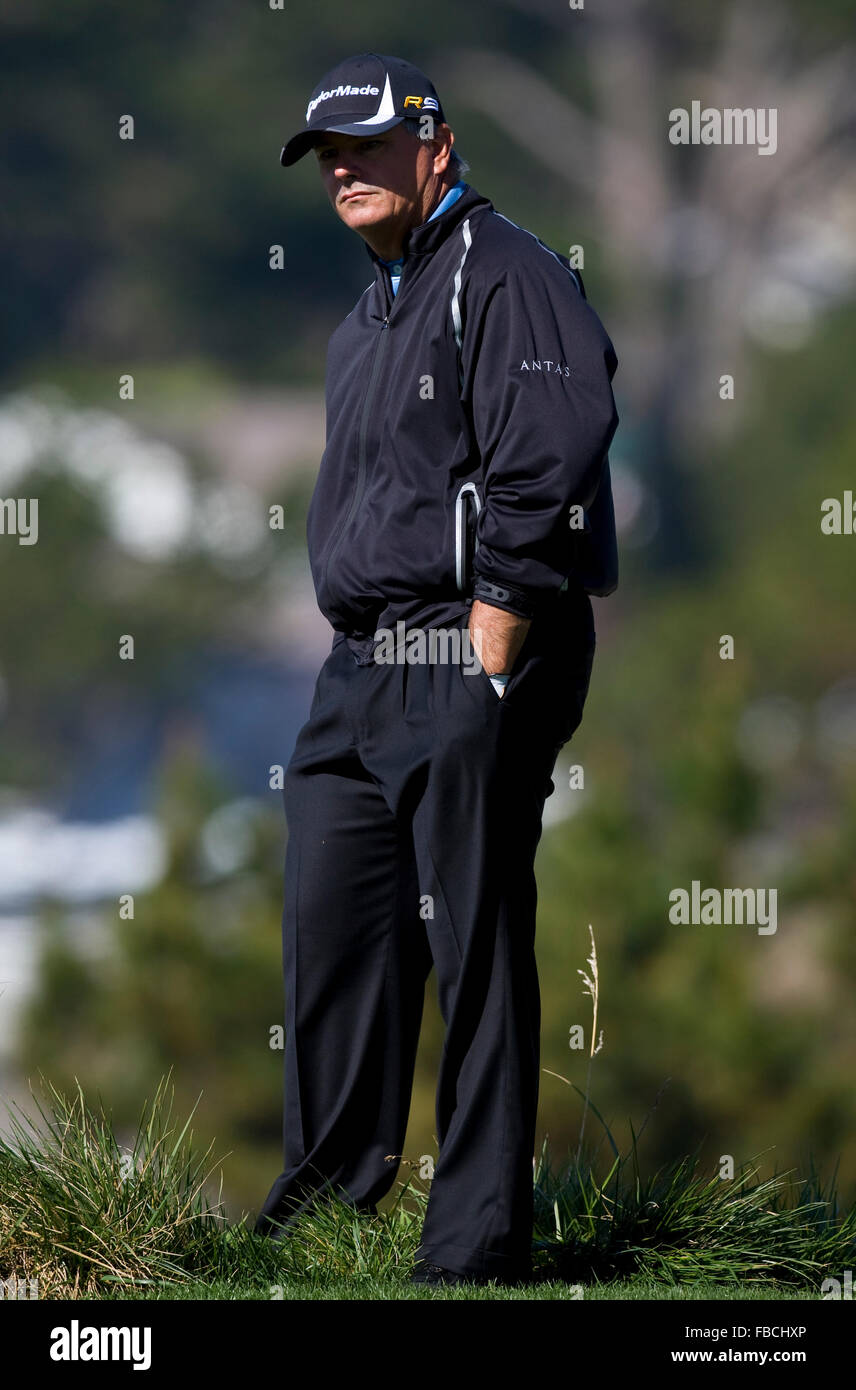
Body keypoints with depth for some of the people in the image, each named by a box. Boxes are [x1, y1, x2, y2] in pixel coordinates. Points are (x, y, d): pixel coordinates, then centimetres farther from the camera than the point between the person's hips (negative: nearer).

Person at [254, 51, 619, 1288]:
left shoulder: (504, 277, -8)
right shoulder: (366, 323, 22)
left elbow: (546, 466, -18)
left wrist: (489, 635, -20)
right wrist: (363, 647, 19)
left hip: (469, 660, -9)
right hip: (364, 671, 10)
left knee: (475, 943, -7)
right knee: (331, 921, 11)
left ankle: (479, 1235, -3)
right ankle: (331, 1184, 22)